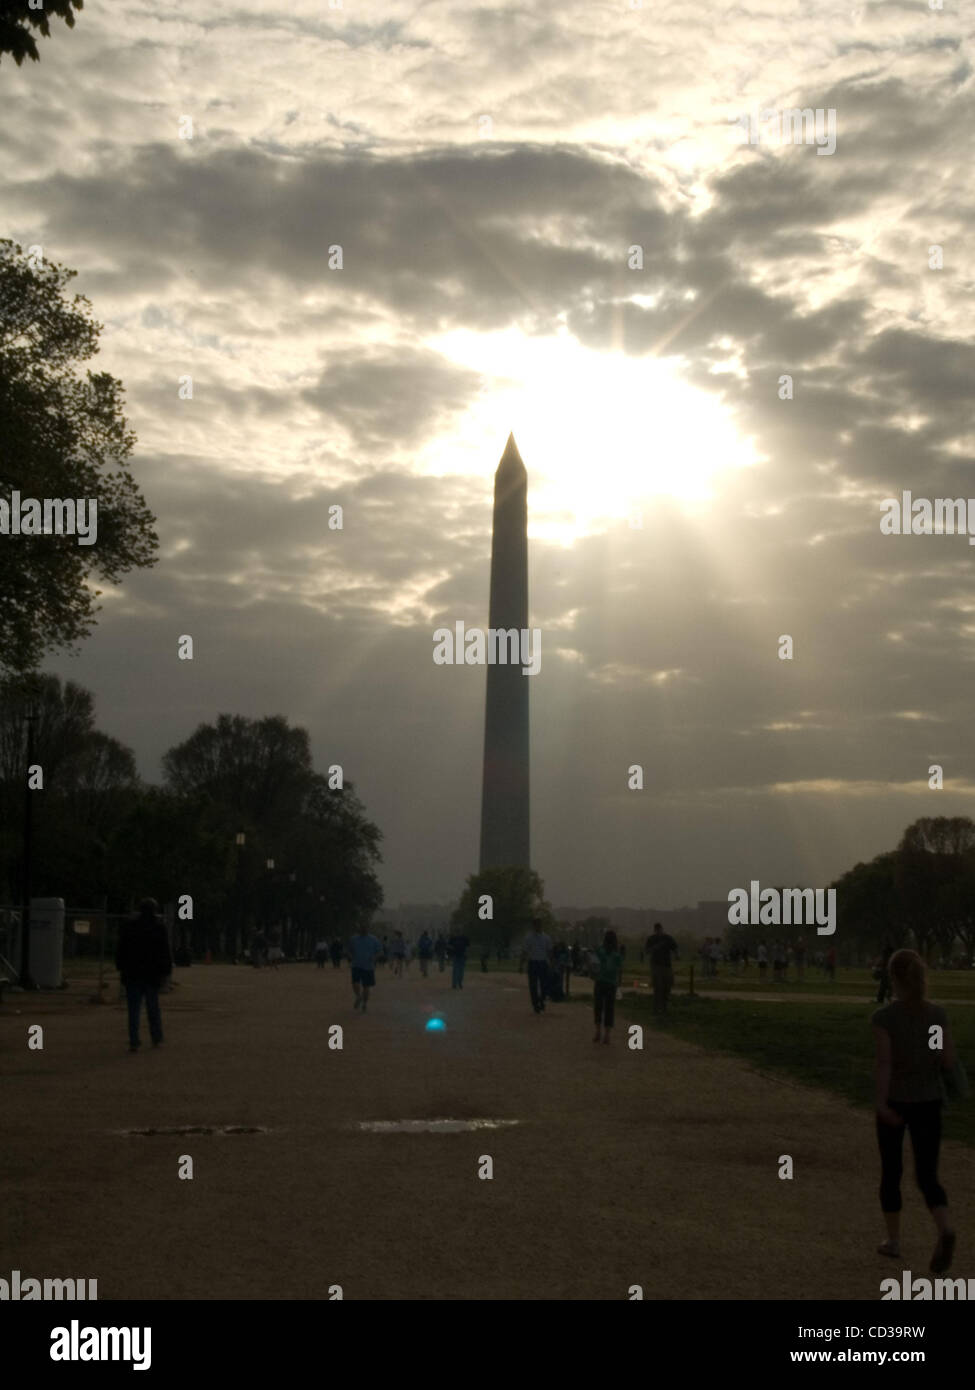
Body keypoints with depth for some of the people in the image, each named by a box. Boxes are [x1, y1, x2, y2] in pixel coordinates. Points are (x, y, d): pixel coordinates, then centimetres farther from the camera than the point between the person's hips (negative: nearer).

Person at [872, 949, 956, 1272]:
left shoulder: (884, 1017, -13)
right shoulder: (938, 1013, -4)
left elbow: (884, 1061, -23)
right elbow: (949, 1061, -4)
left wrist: (881, 1103, -25)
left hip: (894, 1103, -2)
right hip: (928, 1104, 2)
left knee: (891, 1171, 18)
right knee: (927, 1177, 2)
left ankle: (893, 1240, 24)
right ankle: (945, 1231, -24)